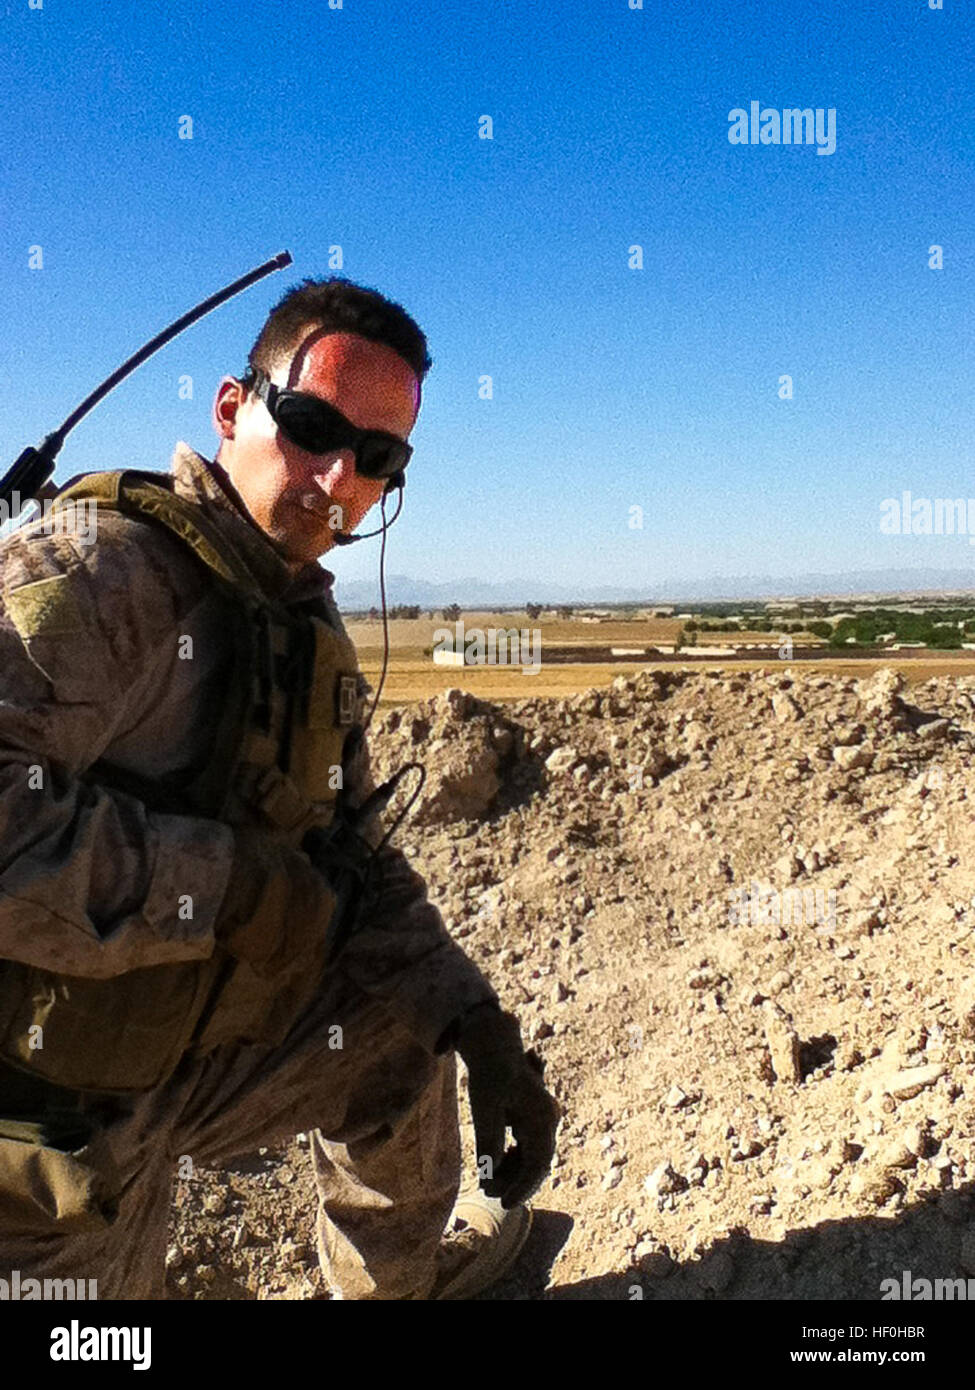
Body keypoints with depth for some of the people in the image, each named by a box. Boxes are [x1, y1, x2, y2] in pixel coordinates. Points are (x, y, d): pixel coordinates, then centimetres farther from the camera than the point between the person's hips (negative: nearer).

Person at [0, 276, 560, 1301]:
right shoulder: (102, 565, -22)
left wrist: (479, 1027, -1)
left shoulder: (311, 633, 5)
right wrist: (228, 885, -26)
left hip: (199, 1041, 9)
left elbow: (354, 861, 9)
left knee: (405, 1023, 19)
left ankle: (403, 1272, 43)